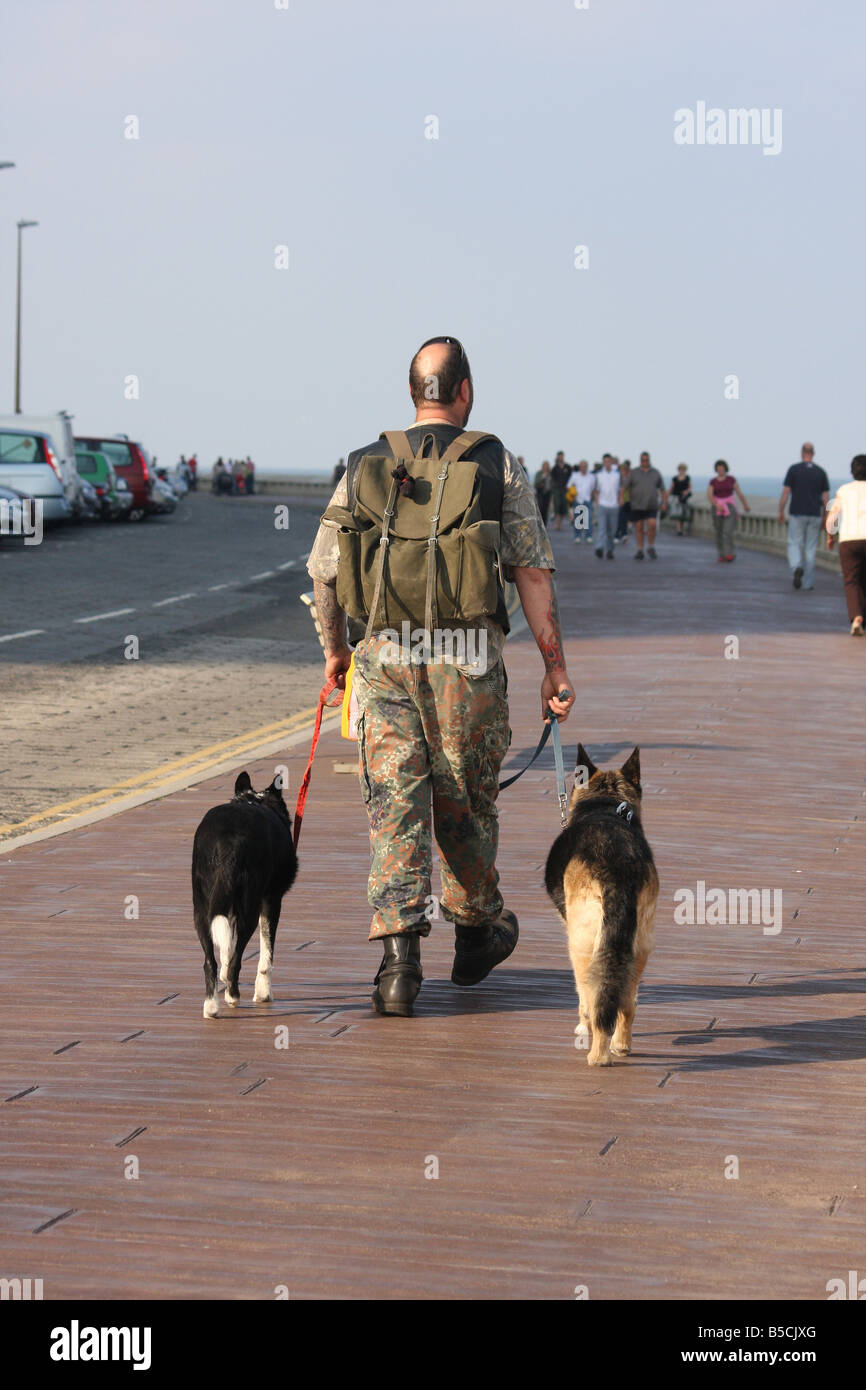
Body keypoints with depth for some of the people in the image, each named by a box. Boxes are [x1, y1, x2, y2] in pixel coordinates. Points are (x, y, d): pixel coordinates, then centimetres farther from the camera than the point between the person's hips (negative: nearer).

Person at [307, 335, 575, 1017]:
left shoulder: (367, 466, 5)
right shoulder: (496, 464, 0)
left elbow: (324, 569, 7)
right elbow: (533, 571, -4)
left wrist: (336, 651, 22)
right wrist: (555, 666, 0)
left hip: (385, 657, 1)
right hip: (468, 660, -1)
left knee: (394, 805, 1)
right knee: (466, 802, 15)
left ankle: (399, 957, -9)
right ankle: (477, 931, 33)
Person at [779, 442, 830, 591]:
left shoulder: (794, 469, -4)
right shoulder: (821, 472, 3)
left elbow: (785, 492, -7)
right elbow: (826, 498, 2)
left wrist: (781, 511, 2)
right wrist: (824, 517, 11)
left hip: (797, 514, -2)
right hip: (815, 515, 2)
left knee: (794, 545, 5)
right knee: (810, 549, 9)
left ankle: (797, 568, -24)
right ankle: (807, 582, 9)